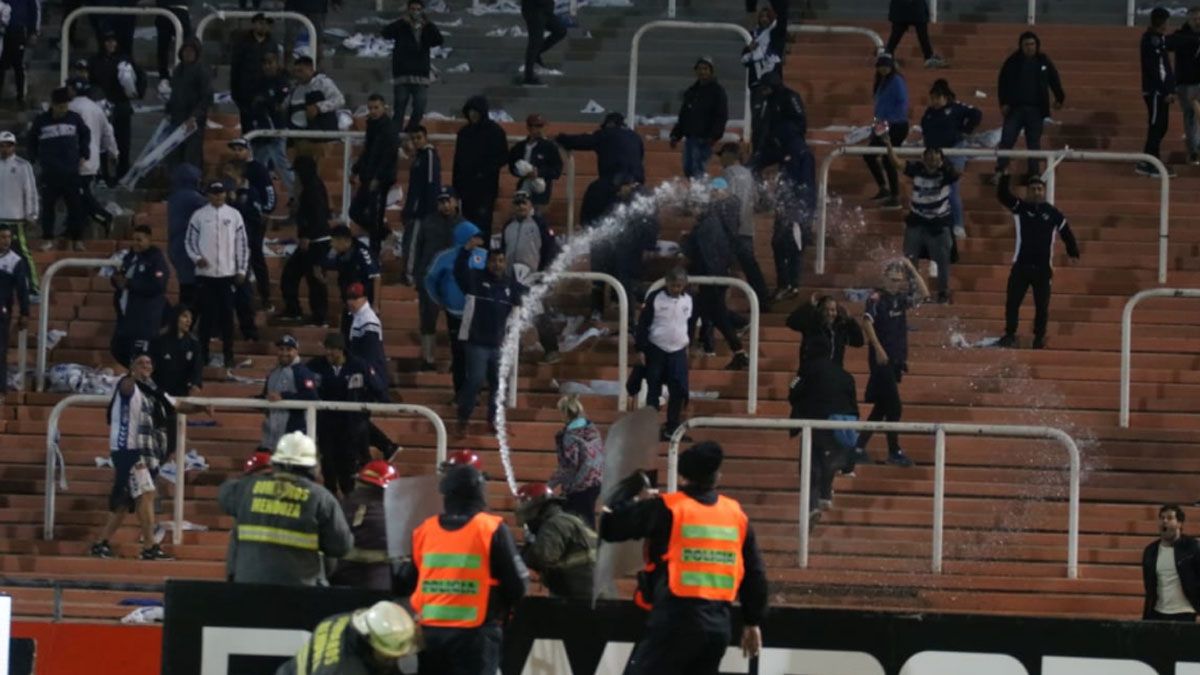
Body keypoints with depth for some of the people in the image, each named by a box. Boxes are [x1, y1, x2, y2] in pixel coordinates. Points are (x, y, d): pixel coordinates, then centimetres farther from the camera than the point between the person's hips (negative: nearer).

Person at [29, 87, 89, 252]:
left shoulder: (75, 119, 1)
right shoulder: (41, 121, -1)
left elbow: (85, 135, 17)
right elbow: (32, 141, 14)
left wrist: (83, 155, 11)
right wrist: (37, 158, 8)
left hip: (71, 171, 0)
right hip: (49, 173, 0)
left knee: (75, 206, 0)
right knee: (48, 206, 3)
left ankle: (77, 239, 9)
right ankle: (47, 239, 12)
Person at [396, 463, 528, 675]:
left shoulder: (424, 530, 6)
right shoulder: (492, 529, -7)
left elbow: (404, 584, 15)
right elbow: (517, 585, -6)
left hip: (429, 632, 4)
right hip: (475, 634, -4)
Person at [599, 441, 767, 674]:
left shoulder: (666, 508, -4)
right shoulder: (736, 514, 11)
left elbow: (610, 527, 0)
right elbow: (754, 573, 15)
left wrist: (637, 503, 19)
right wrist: (752, 622, 24)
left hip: (677, 618, -6)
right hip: (719, 623, 6)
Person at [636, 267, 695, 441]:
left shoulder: (689, 299, 2)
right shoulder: (655, 298, -11)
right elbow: (643, 323, -8)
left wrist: (688, 343, 19)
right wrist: (641, 349, -10)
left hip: (678, 352, 3)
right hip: (656, 351, -3)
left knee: (679, 391, -2)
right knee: (653, 391, 2)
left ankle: (672, 428, 7)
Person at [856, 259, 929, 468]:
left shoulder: (901, 299, 12)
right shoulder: (876, 298, -7)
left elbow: (924, 294, 14)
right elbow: (867, 322, -16)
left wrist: (912, 270, 6)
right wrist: (878, 349, -22)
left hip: (897, 360, 7)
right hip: (882, 359, -7)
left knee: (881, 408, 9)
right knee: (894, 407, -8)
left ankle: (859, 447, 14)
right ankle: (894, 451, -1)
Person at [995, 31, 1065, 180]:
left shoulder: (1044, 62, 6)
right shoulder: (1012, 62, 3)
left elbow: (1055, 81, 11)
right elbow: (1002, 83, 4)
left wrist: (1059, 99, 0)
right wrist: (1003, 103, -5)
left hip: (1036, 110, 1)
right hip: (1015, 108, -1)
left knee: (1034, 143, 3)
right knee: (1006, 140, -7)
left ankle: (1034, 173, 8)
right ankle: (1000, 171, -4)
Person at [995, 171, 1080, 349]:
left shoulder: (1053, 213, 3)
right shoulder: (1020, 208, 2)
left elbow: (1066, 233, 11)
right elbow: (1002, 195, -10)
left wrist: (1073, 253, 10)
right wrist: (1004, 176, -22)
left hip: (1043, 267, 0)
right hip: (1021, 265, 0)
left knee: (1042, 305, 2)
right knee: (1012, 301, -4)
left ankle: (1040, 336, 15)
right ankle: (1010, 334, 6)